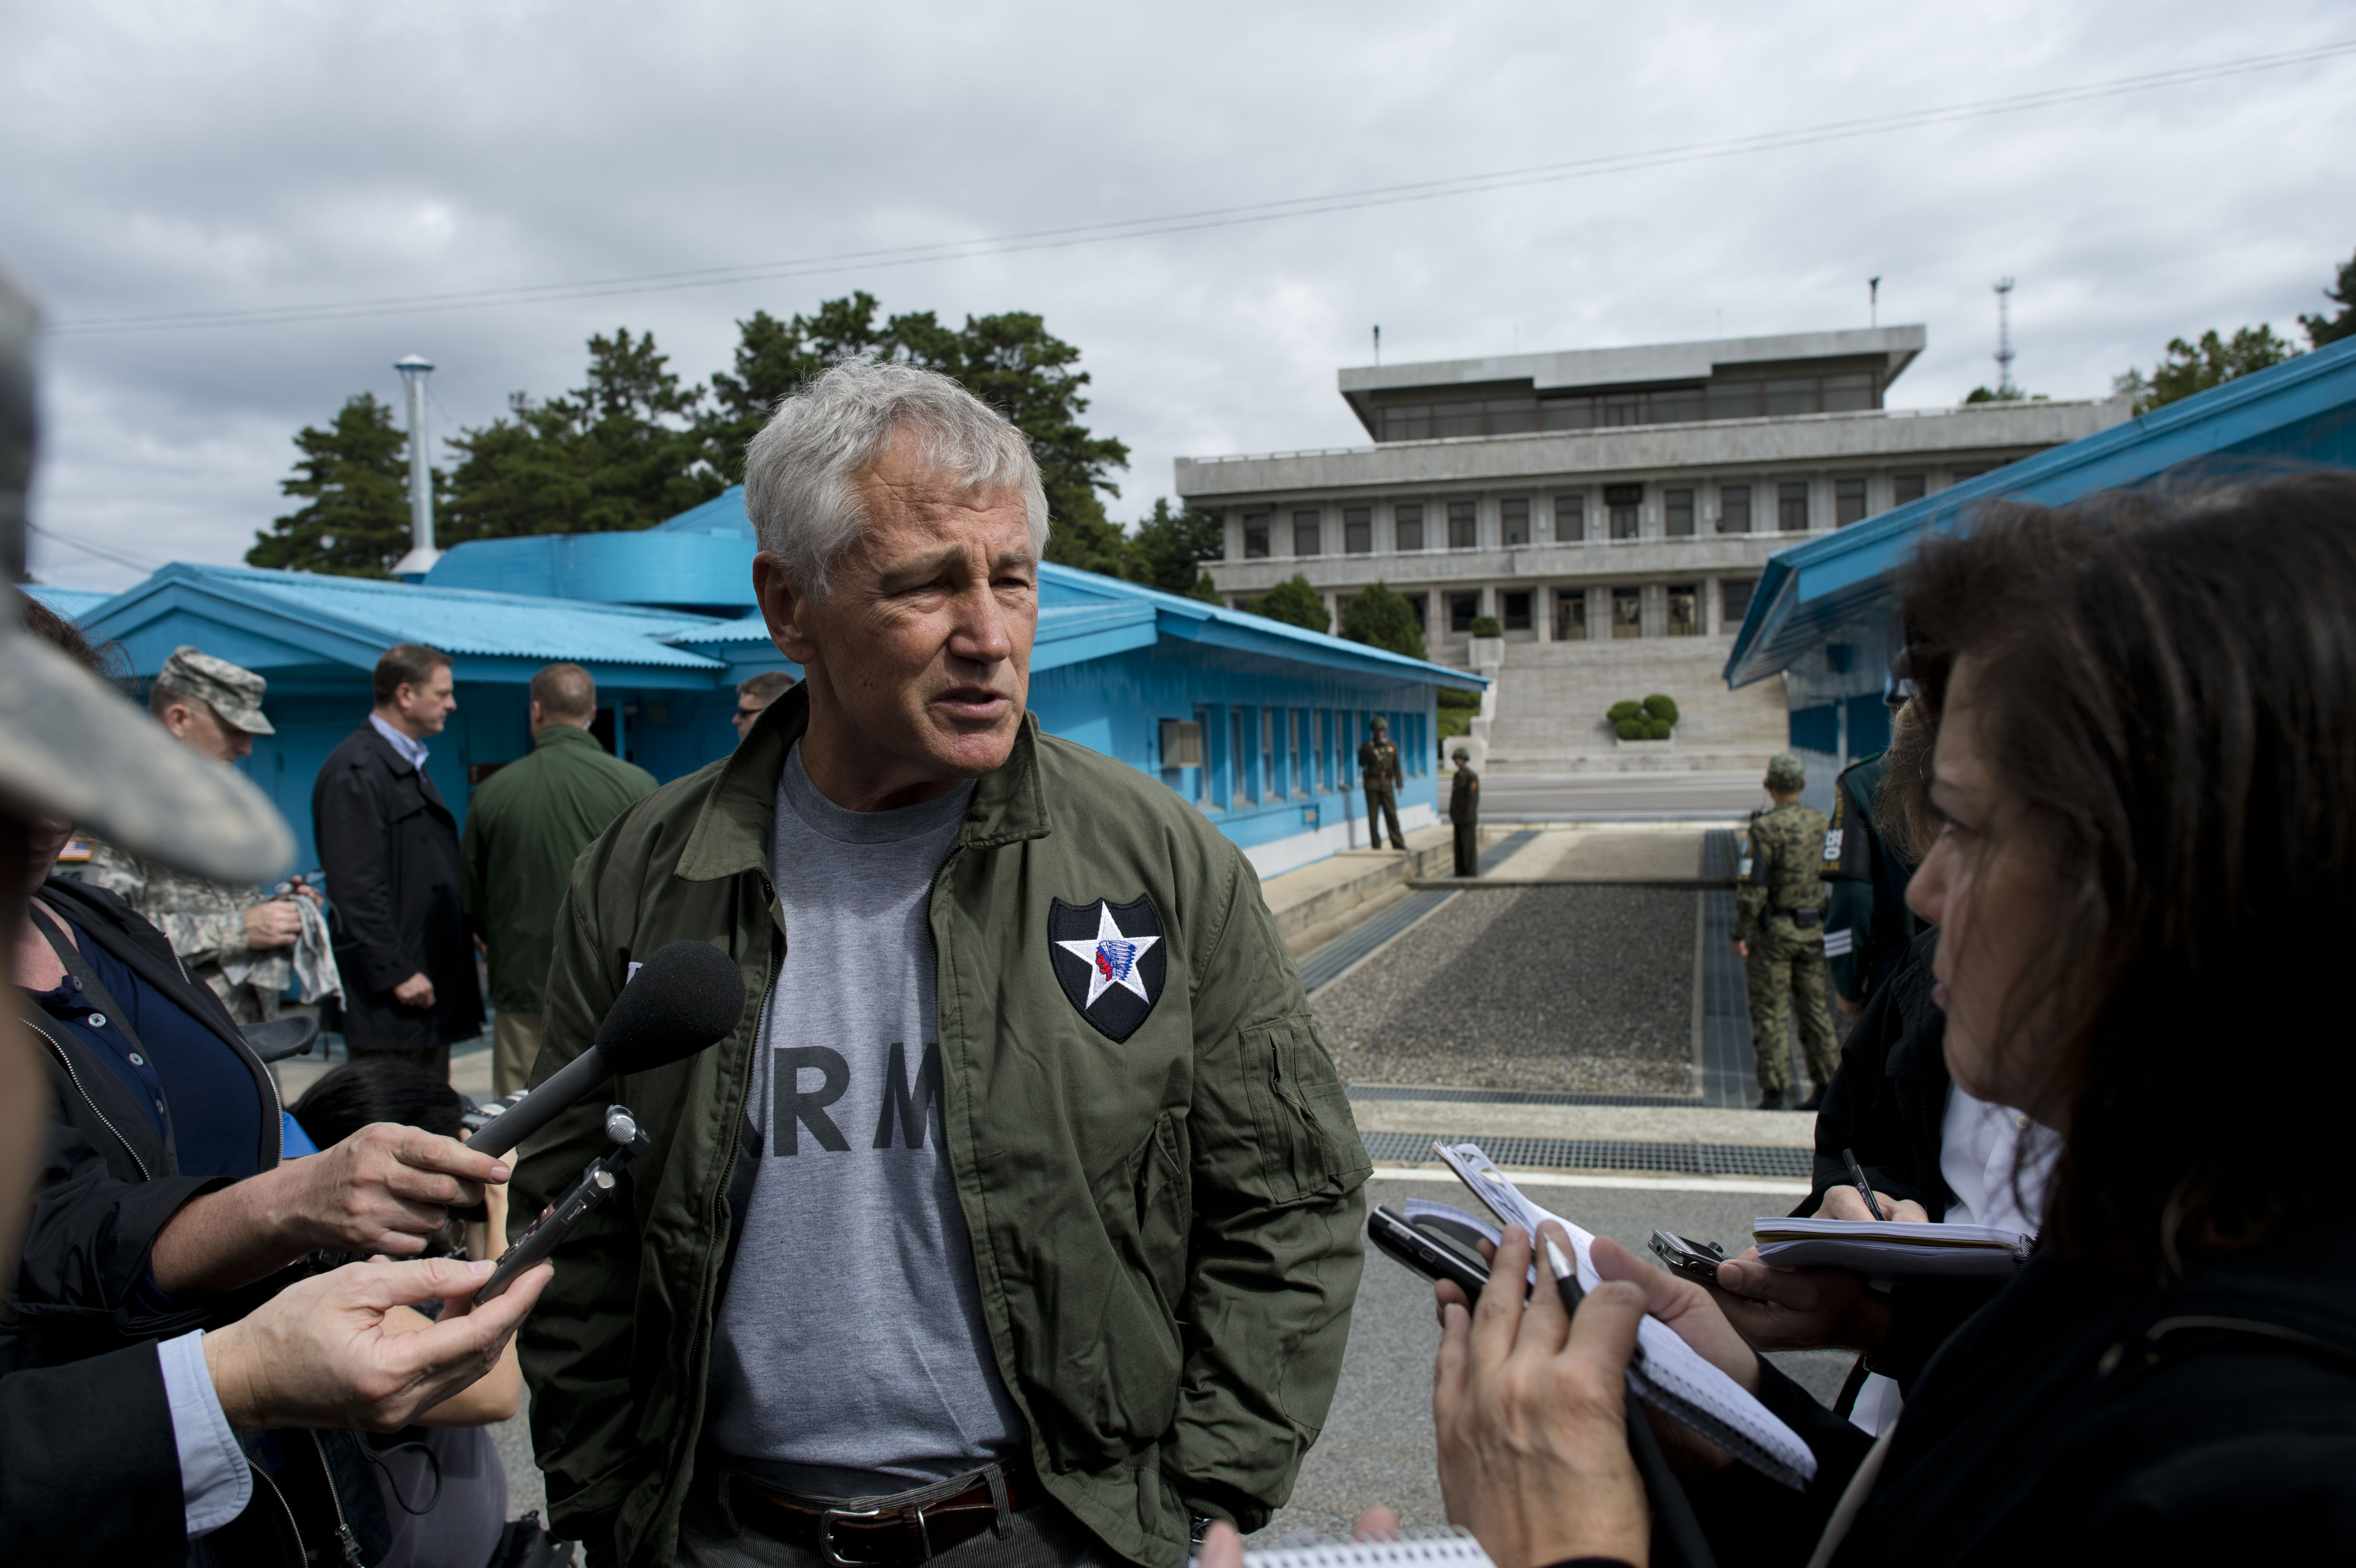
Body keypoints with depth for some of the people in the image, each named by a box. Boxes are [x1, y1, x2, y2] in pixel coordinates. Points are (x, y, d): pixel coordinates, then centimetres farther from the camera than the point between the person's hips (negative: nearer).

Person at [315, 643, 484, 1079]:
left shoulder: (410, 765, 18)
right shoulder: (355, 772, -13)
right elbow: (356, 887, -19)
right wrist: (397, 973, -19)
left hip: (433, 983, 10)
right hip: (390, 995, -10)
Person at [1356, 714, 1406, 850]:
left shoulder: (1392, 746, 10)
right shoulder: (1367, 746, 4)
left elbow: (1397, 766, 12)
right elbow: (1362, 763, -6)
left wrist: (1399, 785, 9)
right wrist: (1368, 750, -20)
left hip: (1387, 784, 1)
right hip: (1372, 784, -1)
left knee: (1392, 814, -4)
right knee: (1373, 815, 0)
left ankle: (1399, 844, 2)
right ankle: (1376, 846, 5)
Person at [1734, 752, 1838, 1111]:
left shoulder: (1765, 827, -14)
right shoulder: (1822, 823, 5)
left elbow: (1752, 886, -17)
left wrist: (1740, 934, -10)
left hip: (1773, 932, -6)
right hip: (1814, 930, 6)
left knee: (1770, 1013, 0)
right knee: (1814, 1008, 13)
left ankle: (1773, 1092, 2)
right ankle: (1825, 1086, 16)